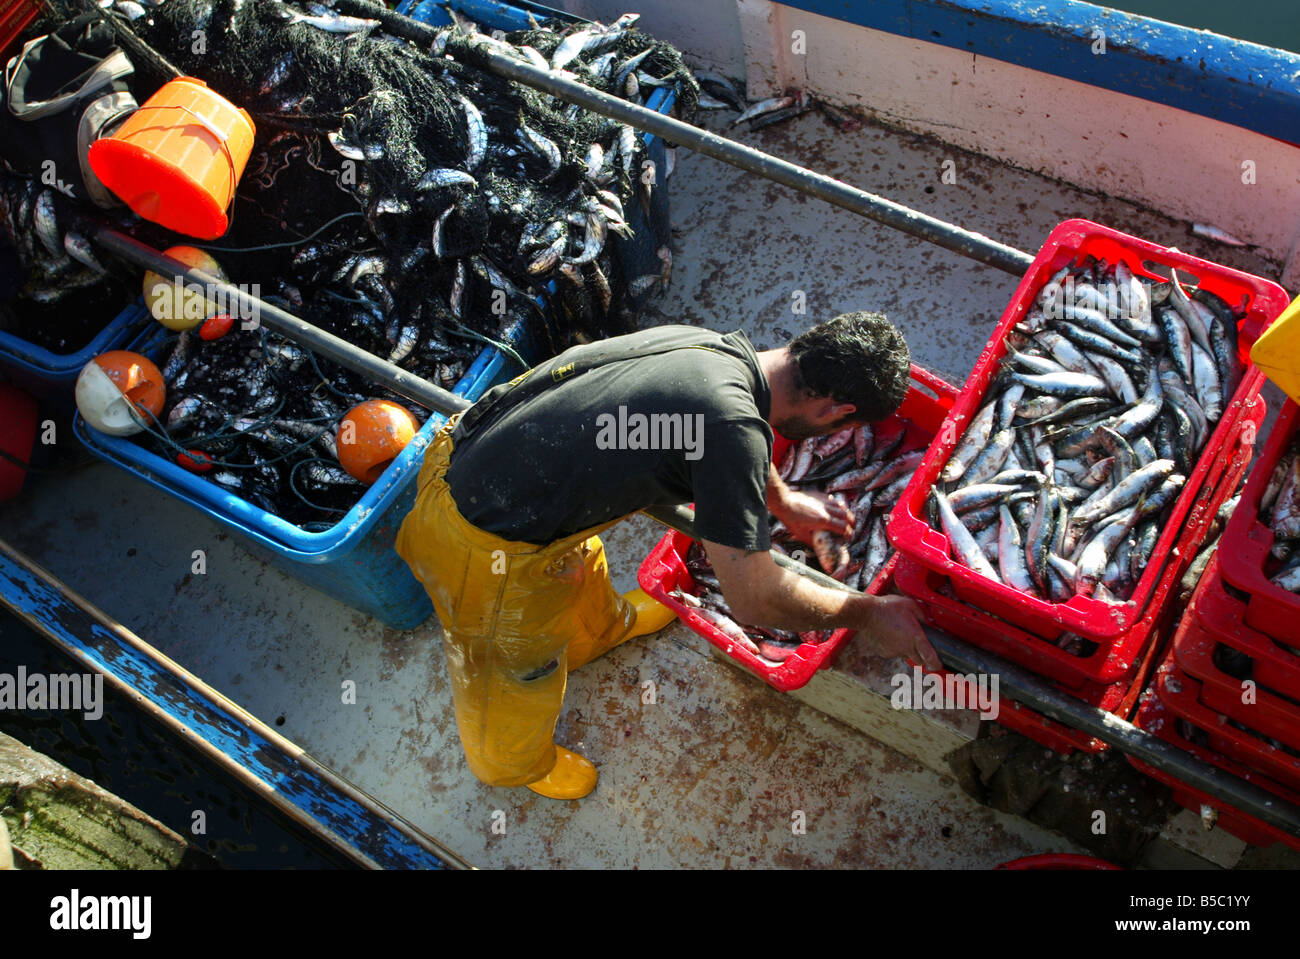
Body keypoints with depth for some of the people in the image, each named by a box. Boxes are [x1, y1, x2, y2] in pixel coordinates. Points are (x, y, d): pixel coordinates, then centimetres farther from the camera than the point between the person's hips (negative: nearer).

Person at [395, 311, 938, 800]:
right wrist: (867, 614, -6)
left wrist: (785, 503, 32)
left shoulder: (717, 345, -2)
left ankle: (602, 626, 69)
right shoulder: (734, 427, -28)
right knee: (514, 674, 23)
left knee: (580, 559, 37)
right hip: (484, 548, -7)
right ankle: (515, 763, 55)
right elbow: (754, 598, -21)